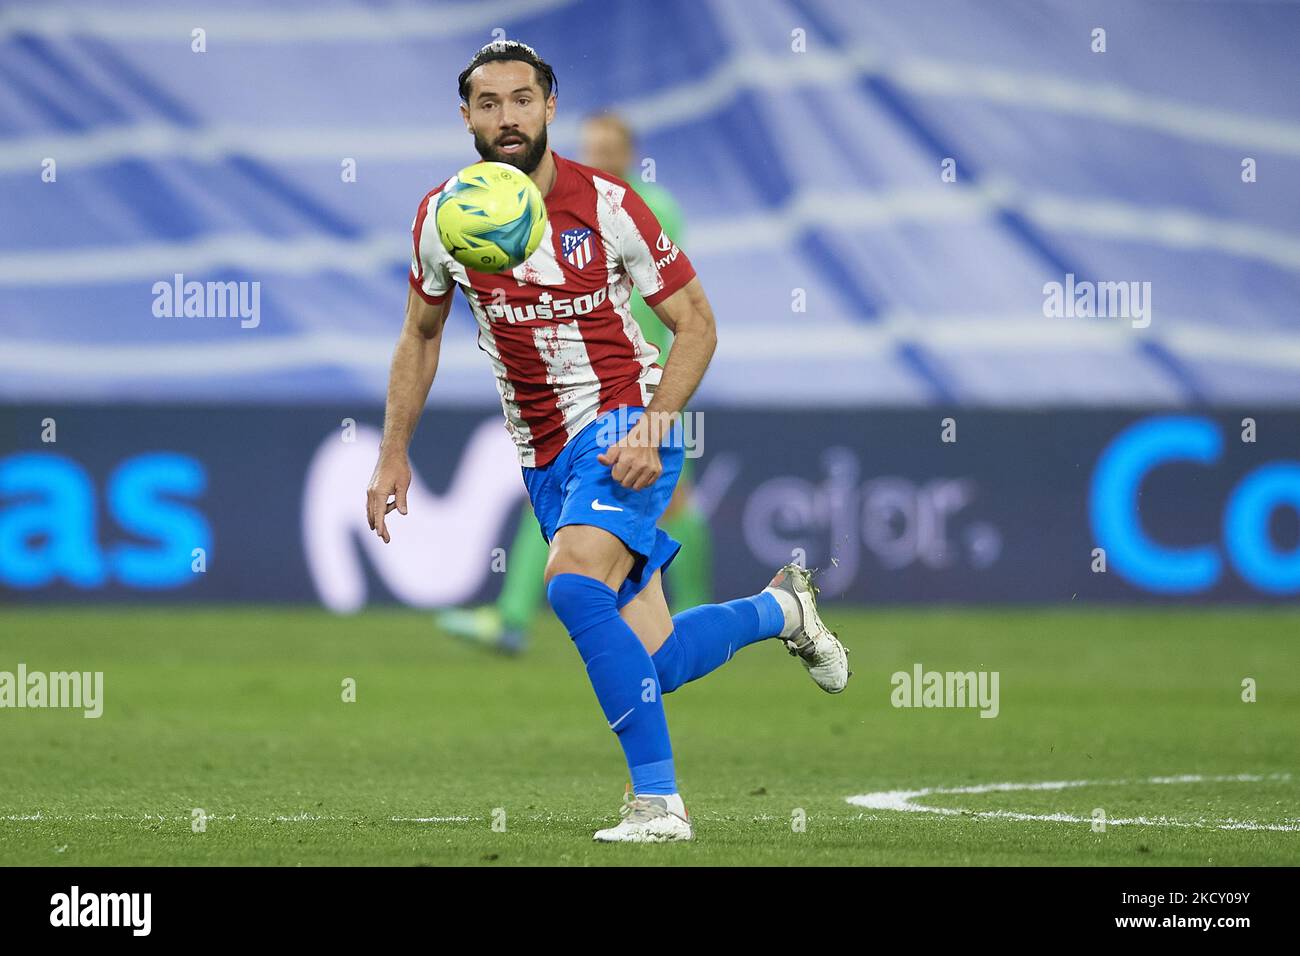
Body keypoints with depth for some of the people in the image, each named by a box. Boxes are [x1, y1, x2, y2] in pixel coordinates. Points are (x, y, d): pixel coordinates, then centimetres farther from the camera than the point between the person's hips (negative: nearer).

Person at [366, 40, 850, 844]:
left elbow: (697, 323, -6)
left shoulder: (606, 205, -12)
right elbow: (421, 334, 16)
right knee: (651, 662, 0)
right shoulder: (443, 218, 0)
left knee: (573, 585, -30)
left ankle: (658, 800, -23)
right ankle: (779, 607, 32)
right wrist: (394, 455, 10)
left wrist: (652, 430, -18)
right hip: (545, 454, 5)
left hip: (625, 425, -5)